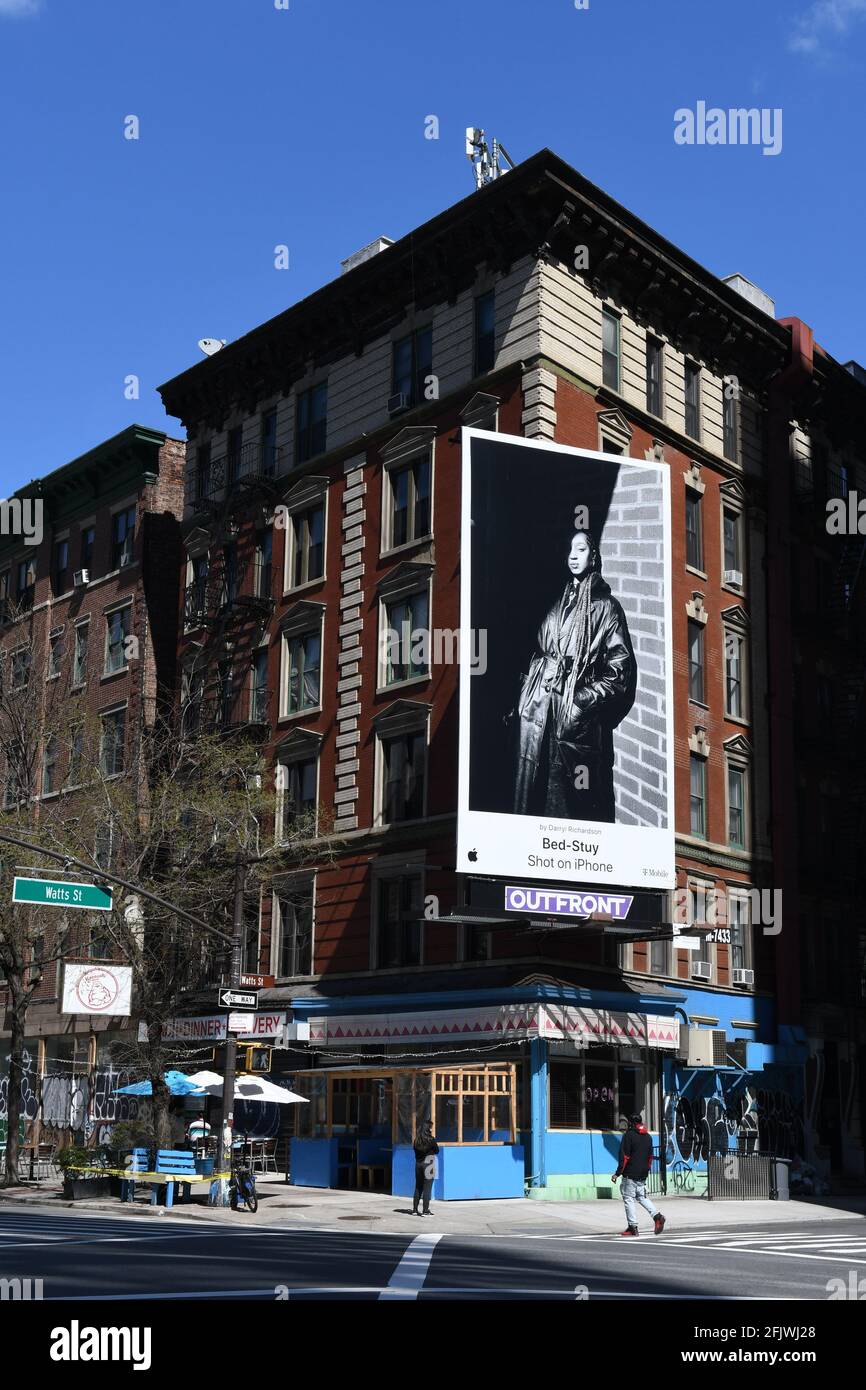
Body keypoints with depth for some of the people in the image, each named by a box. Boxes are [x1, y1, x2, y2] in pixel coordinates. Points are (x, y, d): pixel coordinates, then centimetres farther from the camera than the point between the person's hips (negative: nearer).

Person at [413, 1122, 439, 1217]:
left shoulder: (416, 1141, 3)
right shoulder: (430, 1140, -10)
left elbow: (416, 1151, 7)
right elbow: (437, 1151, 1)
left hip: (418, 1164, 5)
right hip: (428, 1164, -5)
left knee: (418, 1188, 13)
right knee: (427, 1188, -2)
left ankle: (415, 1210, 16)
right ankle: (425, 1211, -4)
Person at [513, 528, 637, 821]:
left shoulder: (605, 606, 1)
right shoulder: (558, 603, 17)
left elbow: (621, 665, -4)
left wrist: (587, 698, -12)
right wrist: (528, 692, 7)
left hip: (578, 714, -5)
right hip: (541, 707, 5)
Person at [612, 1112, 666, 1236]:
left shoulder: (629, 1135, -9)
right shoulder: (648, 1137, 12)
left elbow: (624, 1157, -13)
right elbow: (650, 1156, 17)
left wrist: (618, 1173, -10)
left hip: (630, 1174, -7)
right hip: (643, 1175, 7)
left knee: (629, 1198, -1)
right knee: (642, 1197, 17)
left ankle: (633, 1227, -2)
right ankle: (657, 1216, -2)